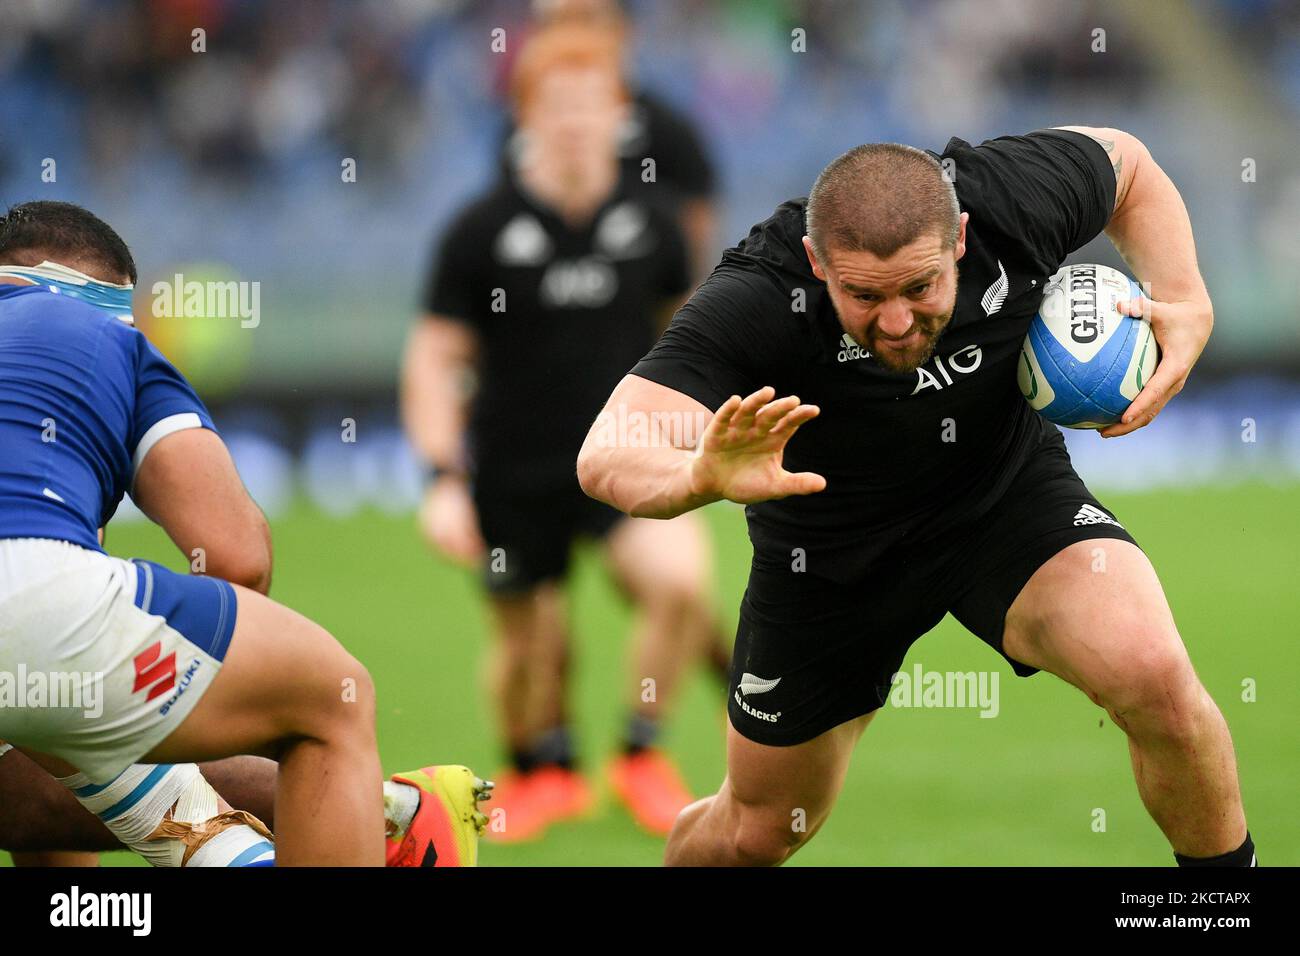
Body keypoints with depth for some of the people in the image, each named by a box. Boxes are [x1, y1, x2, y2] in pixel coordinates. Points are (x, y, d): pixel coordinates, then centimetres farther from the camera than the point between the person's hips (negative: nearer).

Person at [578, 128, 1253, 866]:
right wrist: (703, 476, -67)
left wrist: (1186, 303, -17)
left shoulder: (1015, 197, -27)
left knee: (1155, 675, -28)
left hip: (1011, 494, 1)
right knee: (762, 829, 13)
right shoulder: (755, 301, -36)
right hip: (829, 551, -1)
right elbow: (607, 458, -46)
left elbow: (1126, 166, -2)